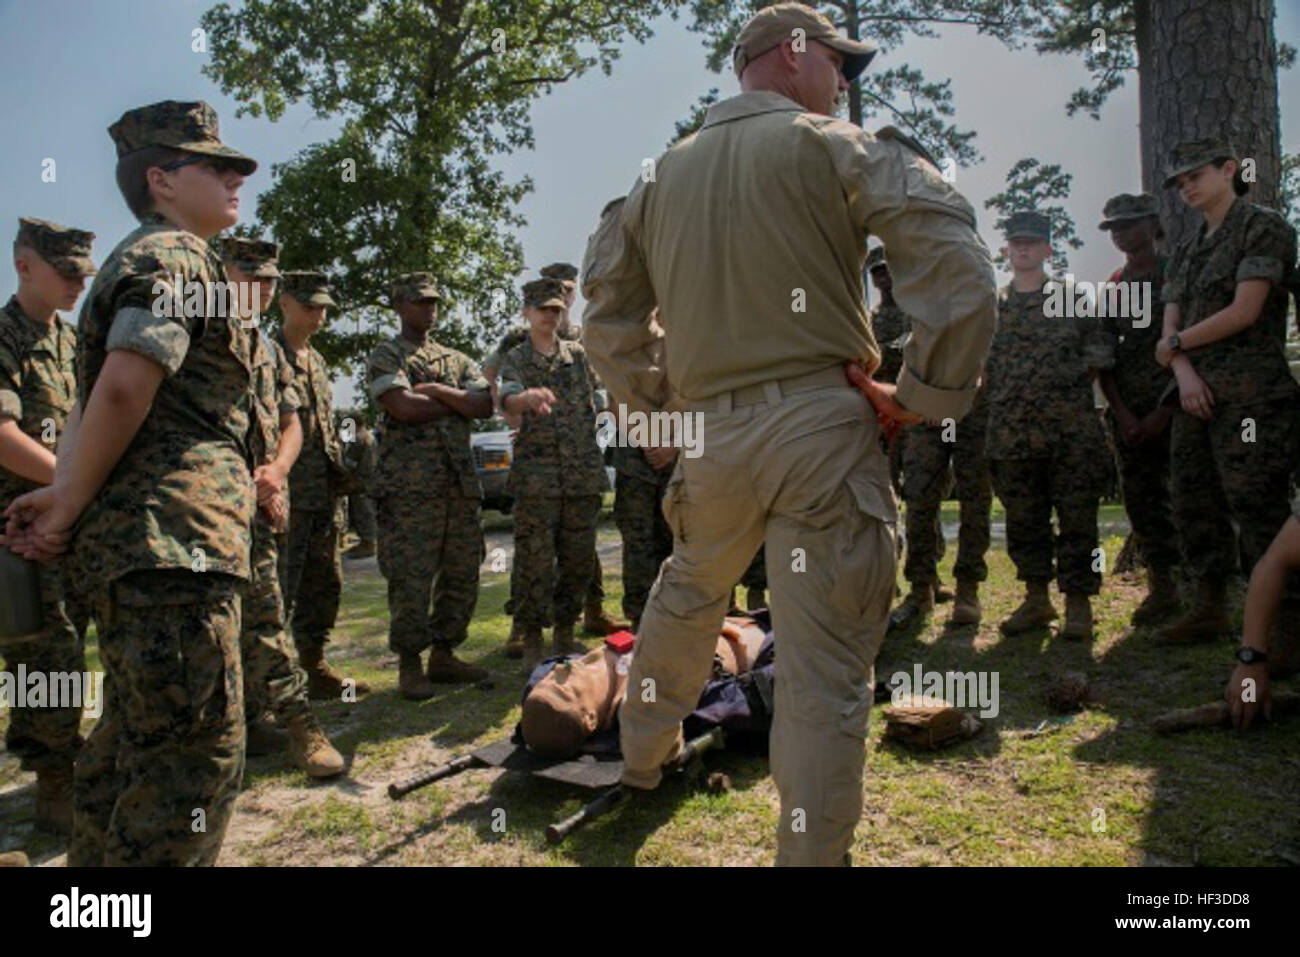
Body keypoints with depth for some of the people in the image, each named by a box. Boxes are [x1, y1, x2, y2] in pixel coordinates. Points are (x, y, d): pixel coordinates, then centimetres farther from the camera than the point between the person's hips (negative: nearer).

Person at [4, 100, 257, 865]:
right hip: (175, 539, -10)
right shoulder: (176, 258, -7)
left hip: (145, 539, 10)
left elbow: (109, 394, 20)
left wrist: (65, 497, 7)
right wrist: (69, 511, -12)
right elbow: (124, 387, -21)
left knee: (135, 741, 18)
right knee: (199, 751, -7)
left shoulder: (148, 259, 25)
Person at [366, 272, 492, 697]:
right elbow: (404, 407, -14)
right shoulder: (385, 356, 5)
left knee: (462, 575, 8)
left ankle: (443, 654, 20)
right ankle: (409, 665, 6)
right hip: (410, 484, -6)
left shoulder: (457, 359, 20)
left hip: (460, 482, 6)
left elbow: (486, 406, 3)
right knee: (411, 579, -5)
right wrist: (458, 403, -2)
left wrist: (436, 391, -7)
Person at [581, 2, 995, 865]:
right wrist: (929, 395, -6)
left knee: (685, 599, 28)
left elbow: (609, 303, 21)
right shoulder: (833, 147, 0)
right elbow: (955, 257, -12)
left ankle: (644, 755, 47)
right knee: (826, 662, 1)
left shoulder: (663, 175, 16)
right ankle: (813, 851, 9)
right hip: (823, 422, -5)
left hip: (713, 434, 6)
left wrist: (654, 397, 23)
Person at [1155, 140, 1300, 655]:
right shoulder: (1188, 250, 20)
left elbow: (1244, 312, -13)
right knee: (1194, 505, 10)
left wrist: (1177, 344, -2)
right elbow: (1171, 324, 12)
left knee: (1258, 510, -8)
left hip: (1249, 396, -8)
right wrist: (1185, 372, -7)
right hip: (1197, 395, 8)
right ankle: (1209, 608, 21)